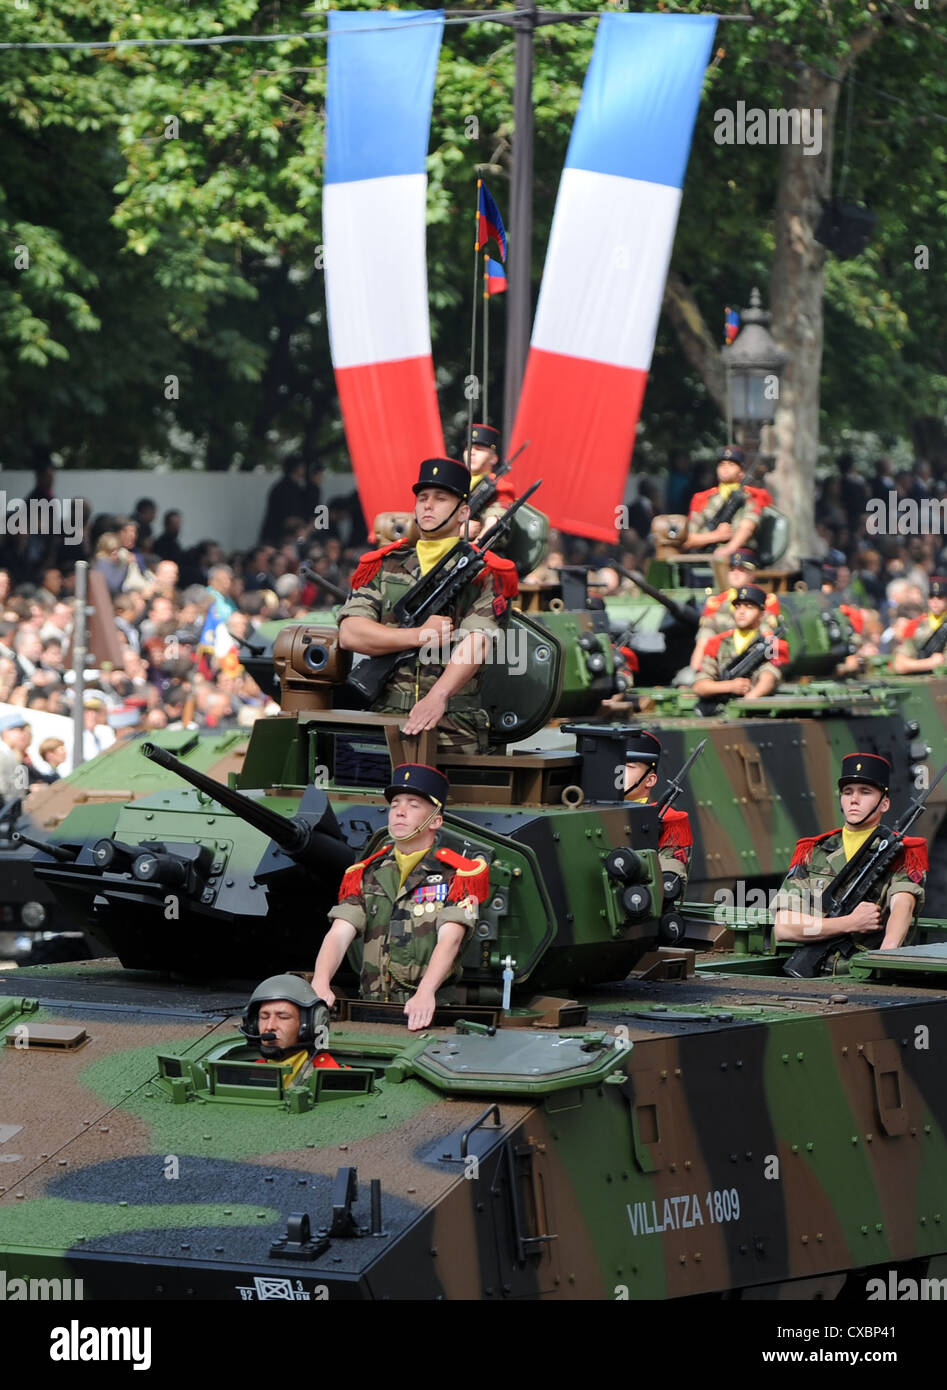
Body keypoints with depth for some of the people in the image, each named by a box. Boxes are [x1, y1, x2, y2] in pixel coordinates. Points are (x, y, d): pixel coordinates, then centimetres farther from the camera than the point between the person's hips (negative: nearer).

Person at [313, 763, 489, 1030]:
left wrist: (425, 993, -28)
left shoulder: (456, 875, 4)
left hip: (430, 1013, -3)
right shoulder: (364, 874, 16)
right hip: (372, 1011, 3)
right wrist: (320, 984, -17)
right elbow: (339, 933, 3)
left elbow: (449, 939, -11)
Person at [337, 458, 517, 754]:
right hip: (385, 718, 2)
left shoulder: (483, 573, 7)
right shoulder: (383, 566, 16)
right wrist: (420, 635, -7)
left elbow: (476, 644, -9)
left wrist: (438, 696, -26)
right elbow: (349, 634, 3)